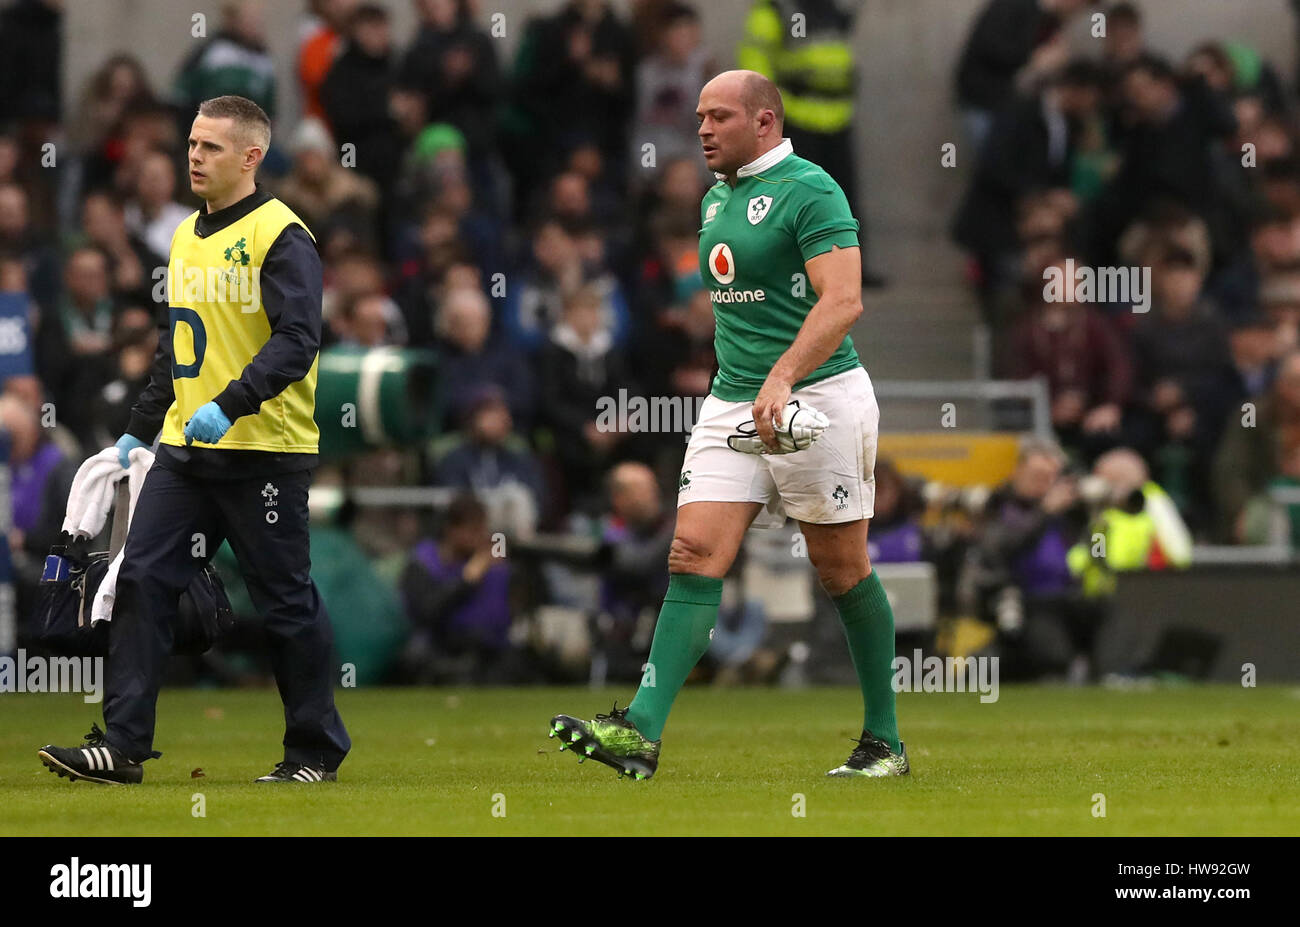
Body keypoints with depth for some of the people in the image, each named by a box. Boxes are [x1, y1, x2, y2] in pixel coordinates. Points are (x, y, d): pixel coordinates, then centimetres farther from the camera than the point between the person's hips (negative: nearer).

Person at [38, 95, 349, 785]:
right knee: (141, 582, -2)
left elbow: (297, 341, -20)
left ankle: (316, 751, 13)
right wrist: (139, 430, 23)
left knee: (287, 604, 1)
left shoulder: (280, 236, -10)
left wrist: (230, 406, -30)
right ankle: (123, 745, -2)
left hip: (263, 451, -7)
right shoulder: (186, 236, 16)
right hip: (182, 450, 8)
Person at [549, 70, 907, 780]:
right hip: (730, 403, 7)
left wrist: (783, 377, -32)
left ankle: (885, 741, 14)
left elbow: (843, 300, -21)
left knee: (843, 570, 2)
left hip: (817, 398, -7)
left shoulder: (808, 190, -11)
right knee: (695, 557, -7)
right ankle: (641, 733, -18)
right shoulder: (715, 199, 16)